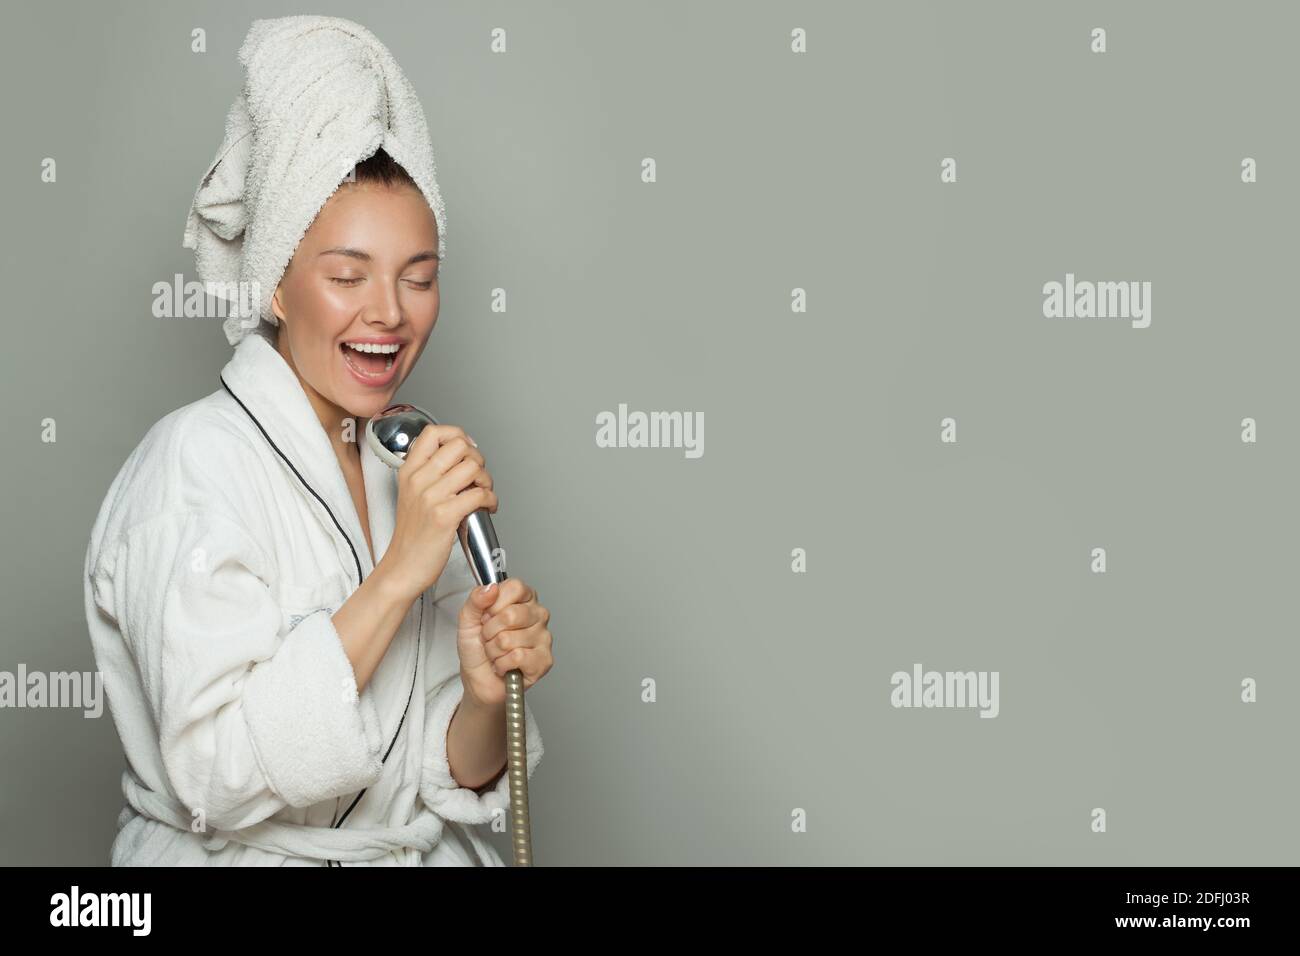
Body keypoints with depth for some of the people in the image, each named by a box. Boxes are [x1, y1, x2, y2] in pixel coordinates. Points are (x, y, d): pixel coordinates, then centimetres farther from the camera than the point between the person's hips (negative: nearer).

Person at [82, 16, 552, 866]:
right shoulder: (193, 460, -10)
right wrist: (400, 571, -21)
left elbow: (449, 780, 6)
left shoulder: (418, 471, 5)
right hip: (240, 856, -3)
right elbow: (218, 778, -19)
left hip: (423, 850, 4)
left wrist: (487, 694, -14)